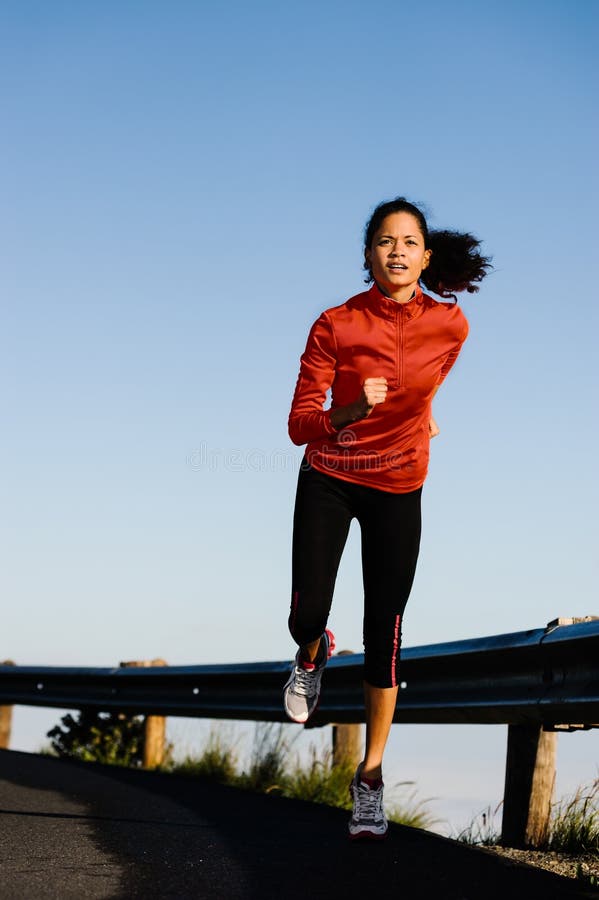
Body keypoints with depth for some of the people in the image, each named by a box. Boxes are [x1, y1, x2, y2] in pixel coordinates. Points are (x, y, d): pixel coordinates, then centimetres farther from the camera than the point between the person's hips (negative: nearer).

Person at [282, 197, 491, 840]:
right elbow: (299, 424, -19)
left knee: (384, 634, -3)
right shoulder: (335, 325, -15)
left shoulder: (449, 324, -8)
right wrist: (349, 412, -36)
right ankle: (312, 655, 33)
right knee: (306, 617, -8)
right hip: (328, 481, -1)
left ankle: (371, 775, 9)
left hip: (398, 490, 1)